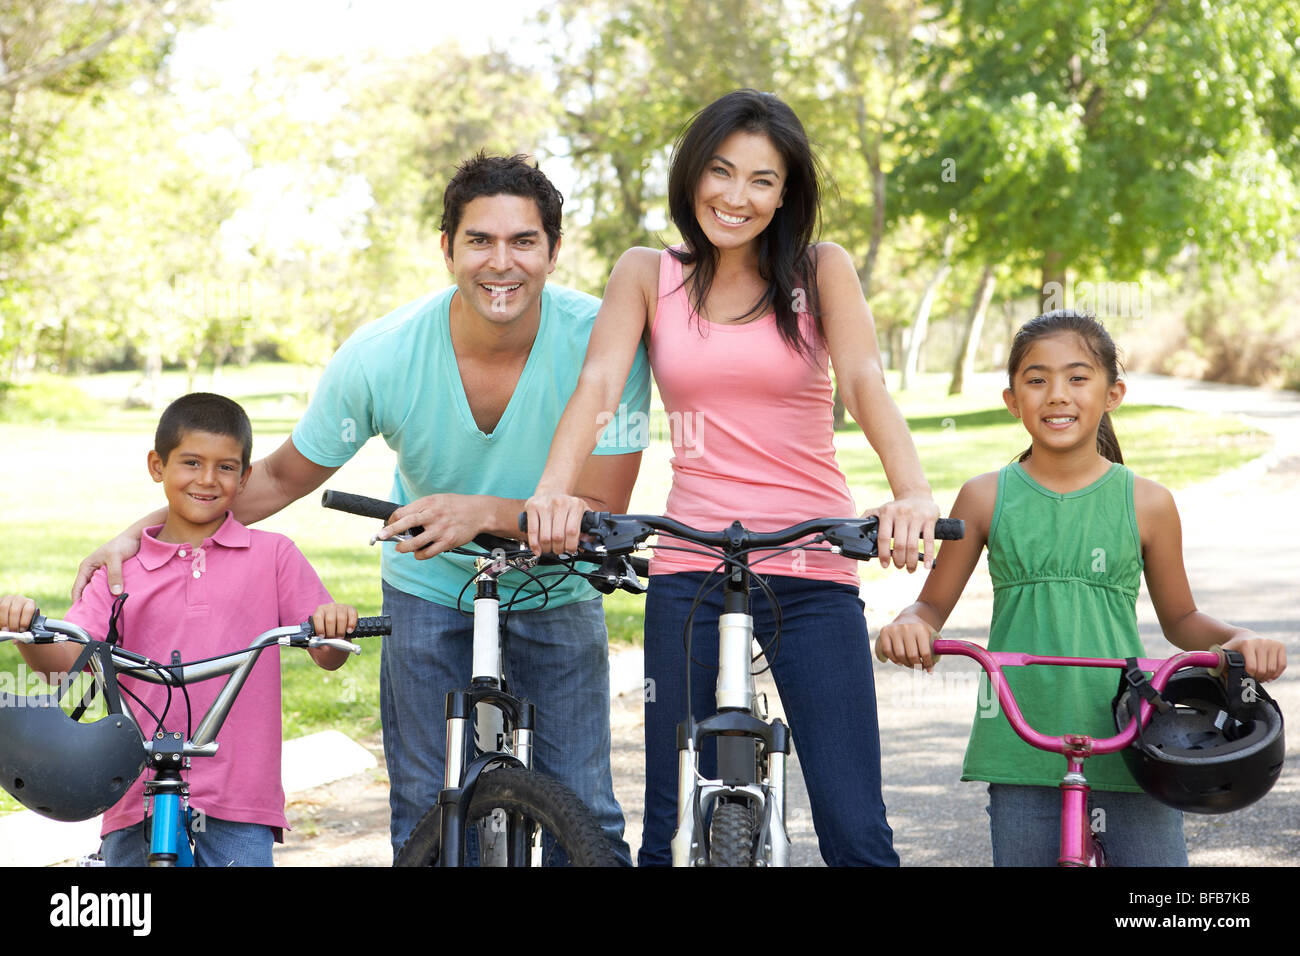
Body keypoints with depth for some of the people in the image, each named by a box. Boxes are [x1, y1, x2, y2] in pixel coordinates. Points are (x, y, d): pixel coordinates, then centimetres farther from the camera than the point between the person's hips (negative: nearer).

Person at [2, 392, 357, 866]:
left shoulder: (272, 556, 7)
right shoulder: (122, 566, 9)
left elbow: (327, 657, 3)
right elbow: (68, 660, 0)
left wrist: (334, 625, -19)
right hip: (138, 792, 2)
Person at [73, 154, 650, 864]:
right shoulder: (380, 354, -21)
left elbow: (602, 512, -22)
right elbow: (283, 479, -5)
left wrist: (484, 513, -39)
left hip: (556, 594, 0)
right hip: (429, 592, 1)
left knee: (585, 813, -4)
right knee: (426, 813, 1)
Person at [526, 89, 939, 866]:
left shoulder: (821, 270, 5)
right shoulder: (647, 275, 8)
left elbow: (866, 381, -12)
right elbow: (598, 385, -7)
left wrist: (913, 492, -31)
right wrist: (554, 489, -28)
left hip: (812, 574, -1)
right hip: (690, 571, 1)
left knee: (855, 831, -5)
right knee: (675, 828, 5)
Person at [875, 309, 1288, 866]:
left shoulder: (1146, 503, 3)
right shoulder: (987, 498, 3)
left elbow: (1179, 618, 15)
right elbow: (933, 604, 12)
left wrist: (1236, 638, -5)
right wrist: (907, 625, -11)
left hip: (1127, 744, 0)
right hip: (1021, 750, 1)